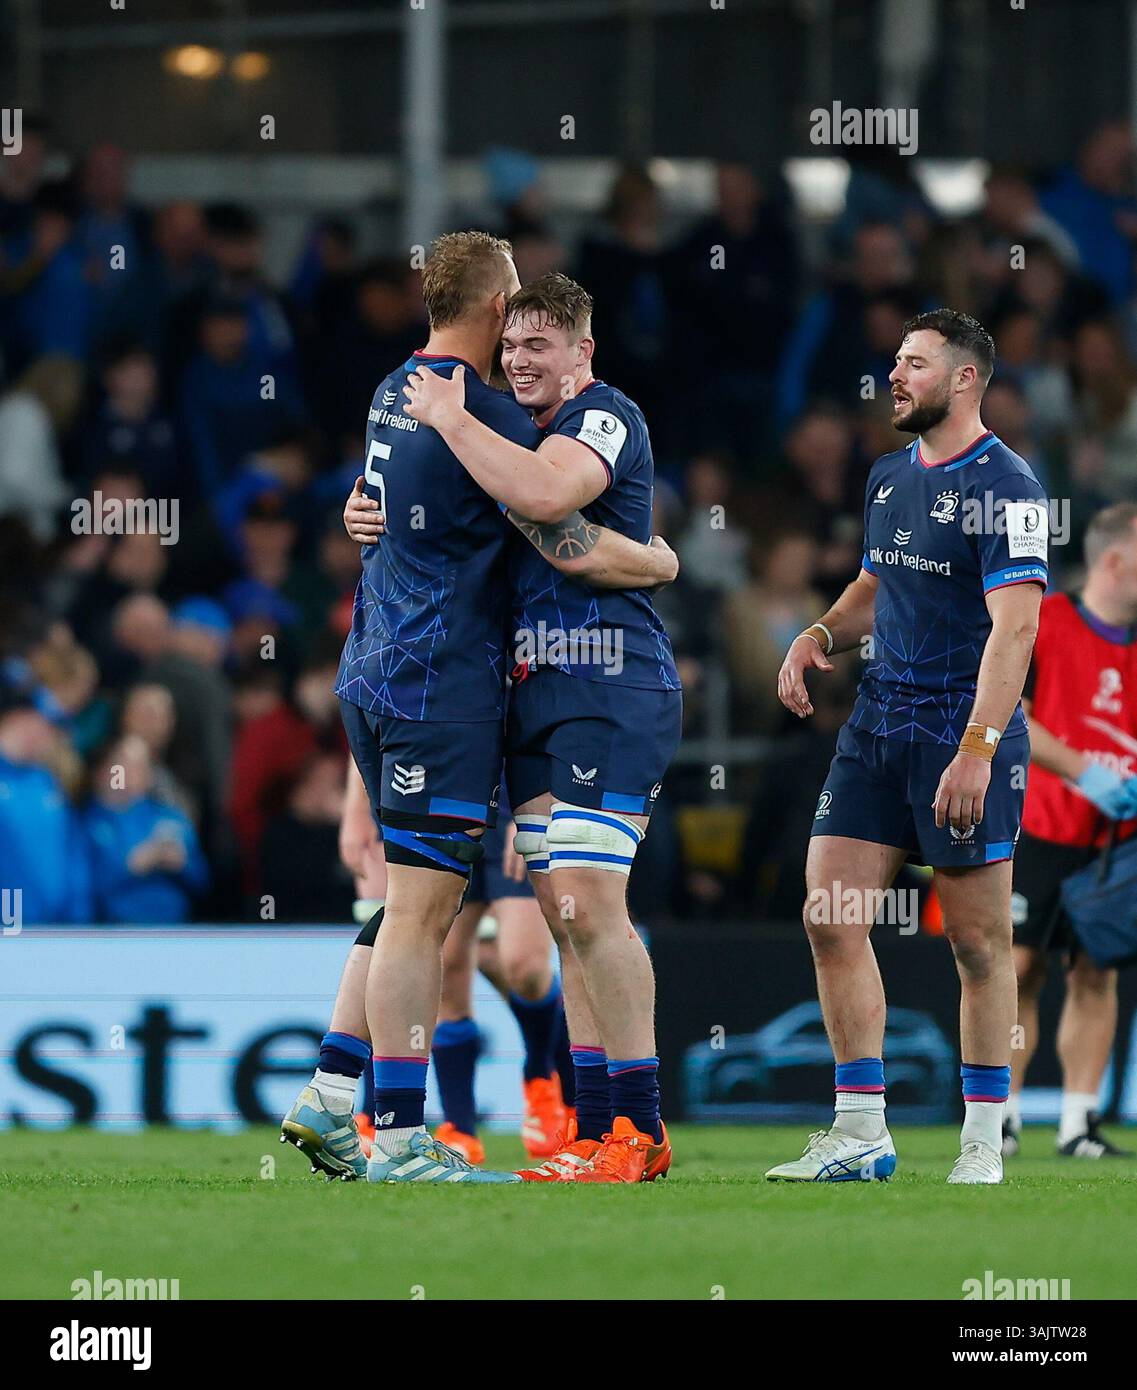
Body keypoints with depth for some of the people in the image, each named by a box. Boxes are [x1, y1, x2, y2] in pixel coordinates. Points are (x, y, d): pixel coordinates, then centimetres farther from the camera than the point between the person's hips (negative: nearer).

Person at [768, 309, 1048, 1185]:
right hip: (879, 722, 8)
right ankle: (861, 1133, 6)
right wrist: (822, 635, 7)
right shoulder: (889, 477, 14)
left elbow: (1016, 625, -19)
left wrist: (977, 748, -27)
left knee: (978, 941, -1)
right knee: (831, 917, 0)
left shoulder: (1003, 485, -12)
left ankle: (984, 1144, 7)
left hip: (965, 734, -8)